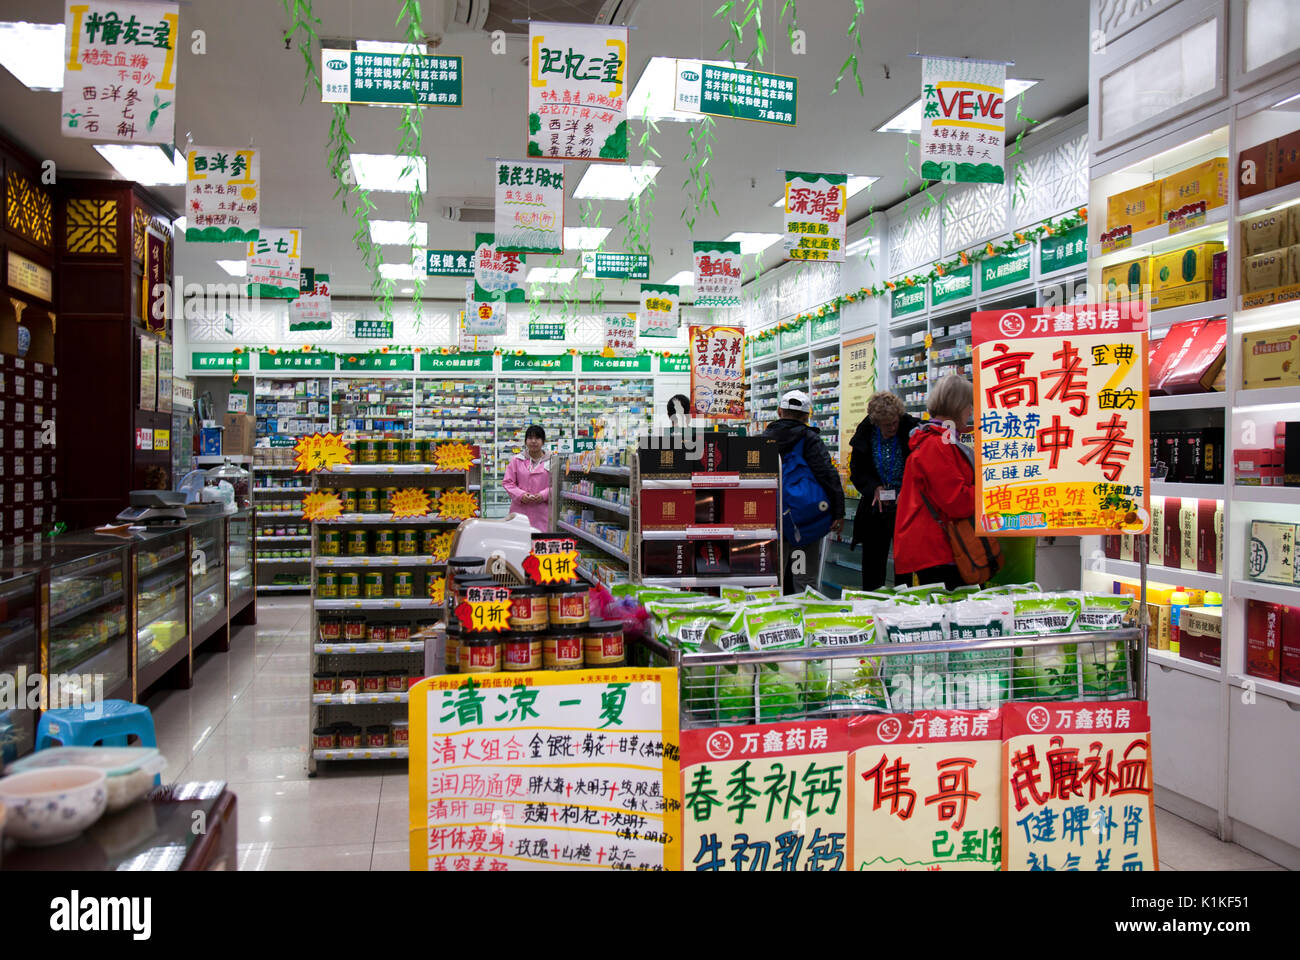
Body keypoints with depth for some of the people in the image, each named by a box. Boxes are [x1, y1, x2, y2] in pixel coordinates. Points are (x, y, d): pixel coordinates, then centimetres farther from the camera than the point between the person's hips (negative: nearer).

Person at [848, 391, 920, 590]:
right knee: (873, 559, 10)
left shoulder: (911, 428, -11)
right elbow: (856, 470, 5)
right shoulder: (865, 432, -3)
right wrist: (874, 488, -12)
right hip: (876, 506, 3)